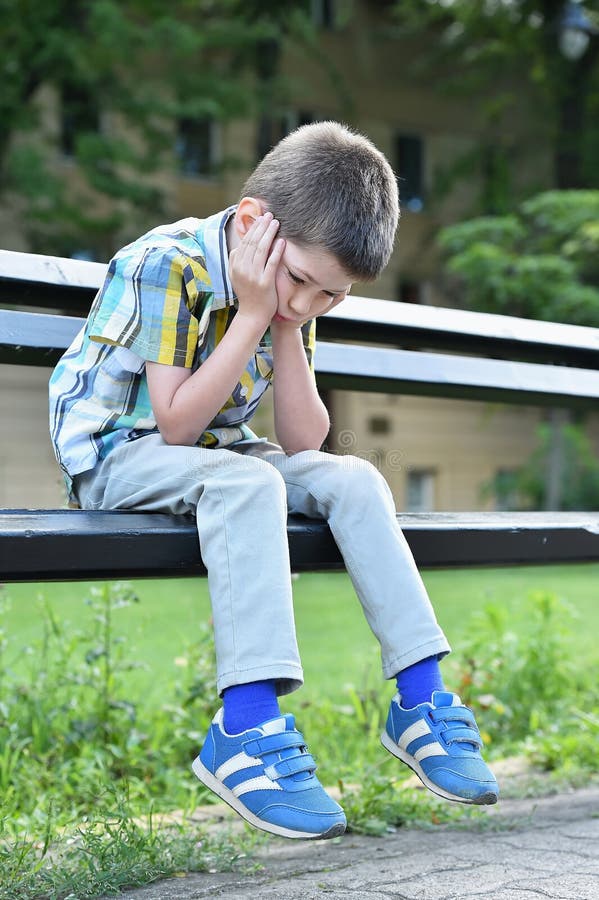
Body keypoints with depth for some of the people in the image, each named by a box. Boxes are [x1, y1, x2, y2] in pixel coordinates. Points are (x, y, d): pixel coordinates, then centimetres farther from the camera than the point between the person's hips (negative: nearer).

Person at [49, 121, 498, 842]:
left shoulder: (290, 299, 0)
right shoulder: (166, 264, -21)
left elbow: (302, 442, -4)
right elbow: (175, 425, -25)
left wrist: (288, 330, -15)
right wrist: (253, 316, -26)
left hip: (217, 457, 7)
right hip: (115, 457, -7)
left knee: (353, 479, -14)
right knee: (246, 481, -35)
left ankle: (420, 702, -13)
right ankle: (247, 726, -40)